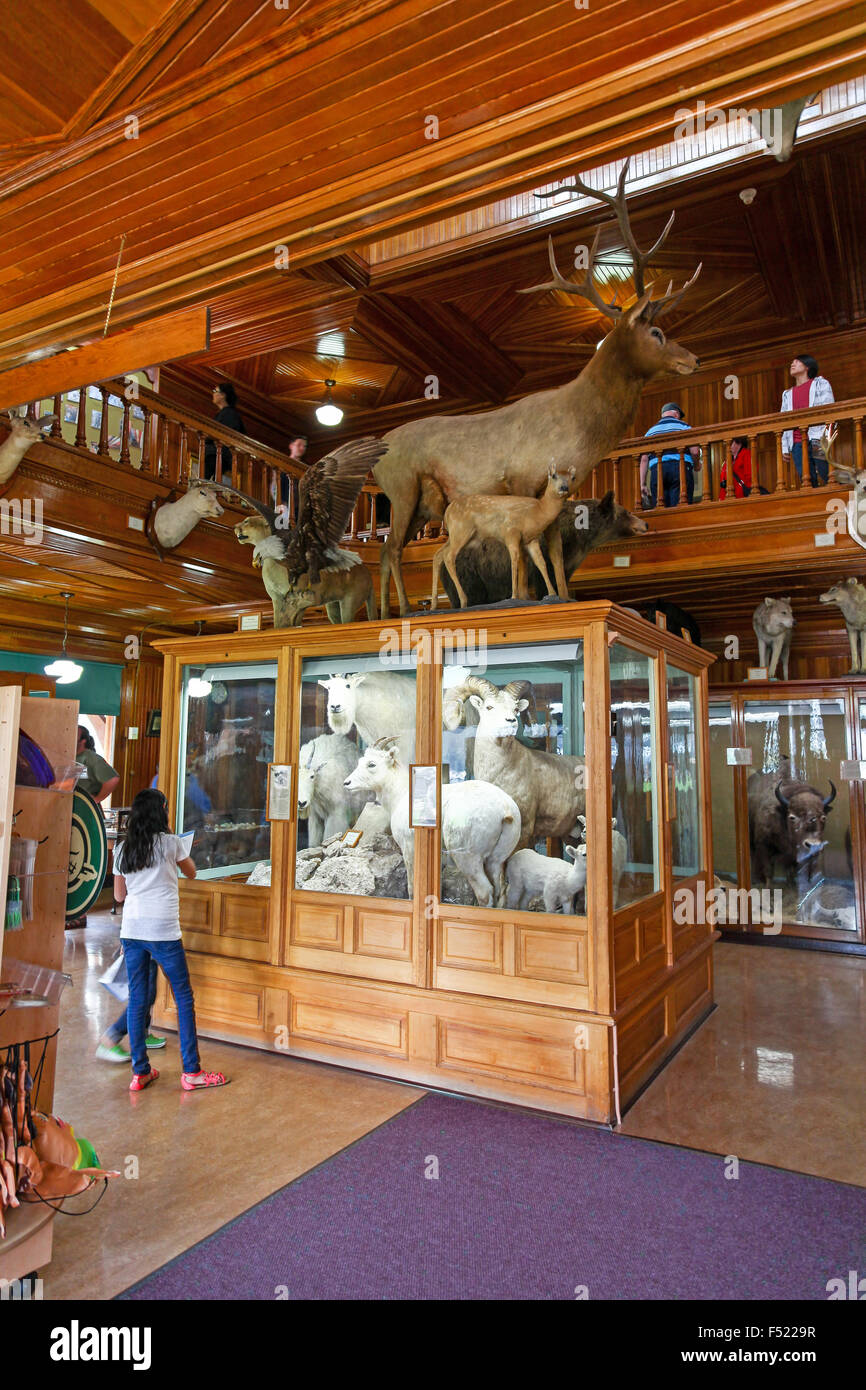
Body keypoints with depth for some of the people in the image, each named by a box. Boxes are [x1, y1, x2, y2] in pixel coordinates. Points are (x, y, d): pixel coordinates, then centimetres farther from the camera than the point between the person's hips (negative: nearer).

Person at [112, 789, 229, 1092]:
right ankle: (191, 1072, 8)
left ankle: (139, 1072, 16)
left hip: (132, 930, 5)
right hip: (163, 931, -5)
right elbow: (191, 873, 12)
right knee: (184, 998, 5)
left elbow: (119, 895, 13)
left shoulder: (123, 848, 7)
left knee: (137, 1000, 11)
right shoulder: (171, 842, -5)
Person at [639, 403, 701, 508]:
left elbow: (644, 459, 12)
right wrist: (696, 466, 22)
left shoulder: (651, 430, 21)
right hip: (680, 468, -3)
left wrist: (643, 484, 10)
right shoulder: (683, 426, 13)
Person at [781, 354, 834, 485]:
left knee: (827, 478, -11)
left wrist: (821, 439, -14)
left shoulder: (821, 384, 14)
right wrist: (784, 447, 8)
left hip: (817, 440, -4)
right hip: (797, 444, 4)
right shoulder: (787, 394, 27)